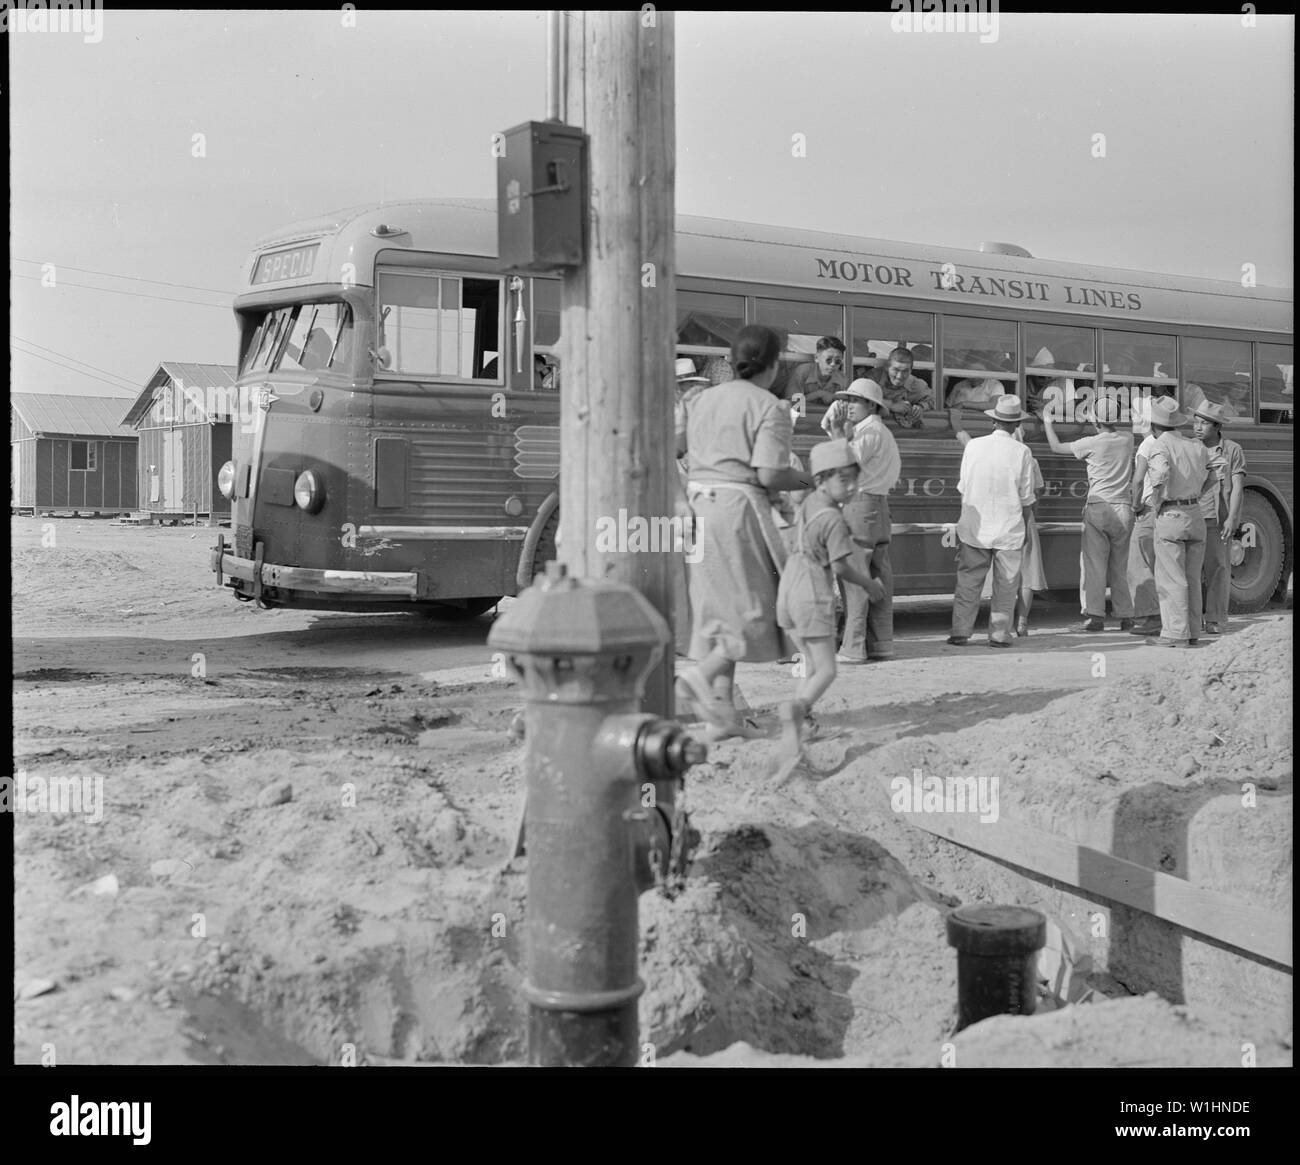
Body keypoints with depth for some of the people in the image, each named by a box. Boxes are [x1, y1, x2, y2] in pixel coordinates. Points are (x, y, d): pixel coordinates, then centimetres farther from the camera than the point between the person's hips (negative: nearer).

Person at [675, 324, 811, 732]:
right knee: (761, 606, 2)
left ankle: (723, 704, 11)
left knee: (719, 607, 12)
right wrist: (803, 482, 3)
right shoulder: (771, 408, -6)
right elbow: (769, 474, -14)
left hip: (700, 504, 7)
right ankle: (701, 676, -14)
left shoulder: (703, 400, 12)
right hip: (741, 505, -7)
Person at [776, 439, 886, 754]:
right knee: (826, 671, -2)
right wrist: (868, 583, -1)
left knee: (812, 663, 21)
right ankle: (798, 706, -28)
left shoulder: (807, 503, 7)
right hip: (814, 597, -8)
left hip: (788, 590, 8)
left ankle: (804, 722, 13)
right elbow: (840, 566, -17)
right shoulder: (834, 520, -17)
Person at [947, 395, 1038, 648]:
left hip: (974, 527, 1)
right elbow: (1026, 498, -2)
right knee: (1005, 585, 7)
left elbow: (963, 488, 6)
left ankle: (960, 633, 6)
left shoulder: (973, 445, -2)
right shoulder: (1022, 452, -6)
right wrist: (1024, 524, 12)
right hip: (1009, 530, -1)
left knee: (967, 582, 7)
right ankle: (999, 634, 7)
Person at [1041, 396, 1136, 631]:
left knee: (1095, 564, -4)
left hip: (1098, 506, -4)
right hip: (1124, 509, 4)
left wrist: (1047, 421, 22)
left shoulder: (1091, 443, -5)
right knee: (1120, 567, 11)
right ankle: (1126, 616, 11)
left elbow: (1056, 447, 8)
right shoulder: (1127, 440, 6)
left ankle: (1095, 615, -11)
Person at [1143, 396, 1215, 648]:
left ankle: (1175, 634, -3)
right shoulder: (1197, 446, 10)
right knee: (1192, 578, 13)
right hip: (1195, 514, 6)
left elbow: (1162, 472, -29)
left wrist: (1156, 503, -16)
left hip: (1170, 516, -6)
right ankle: (1192, 632, 17)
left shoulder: (1162, 445, -11)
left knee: (1171, 578, -2)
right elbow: (1210, 475, 24)